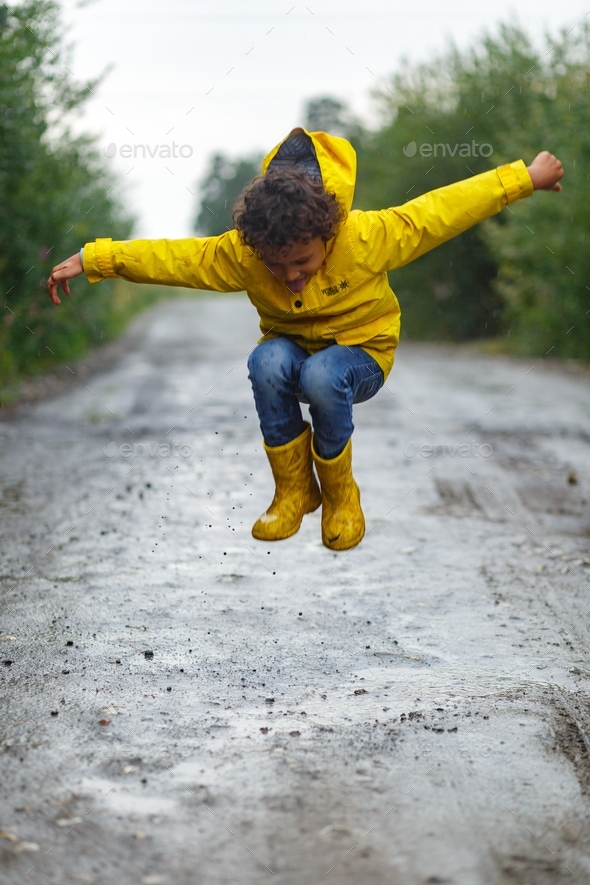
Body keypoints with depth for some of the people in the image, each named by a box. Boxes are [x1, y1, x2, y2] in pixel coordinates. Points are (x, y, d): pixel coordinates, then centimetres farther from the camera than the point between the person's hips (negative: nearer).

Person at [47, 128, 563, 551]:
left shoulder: (366, 238, -27)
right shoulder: (239, 254, -20)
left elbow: (439, 213, -23)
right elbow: (171, 258, -13)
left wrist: (526, 178, -21)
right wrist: (91, 261, -17)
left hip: (360, 353, -2)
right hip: (290, 348, 3)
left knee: (322, 374, -39)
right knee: (267, 361, -35)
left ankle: (341, 495, -13)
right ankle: (294, 491, -17)